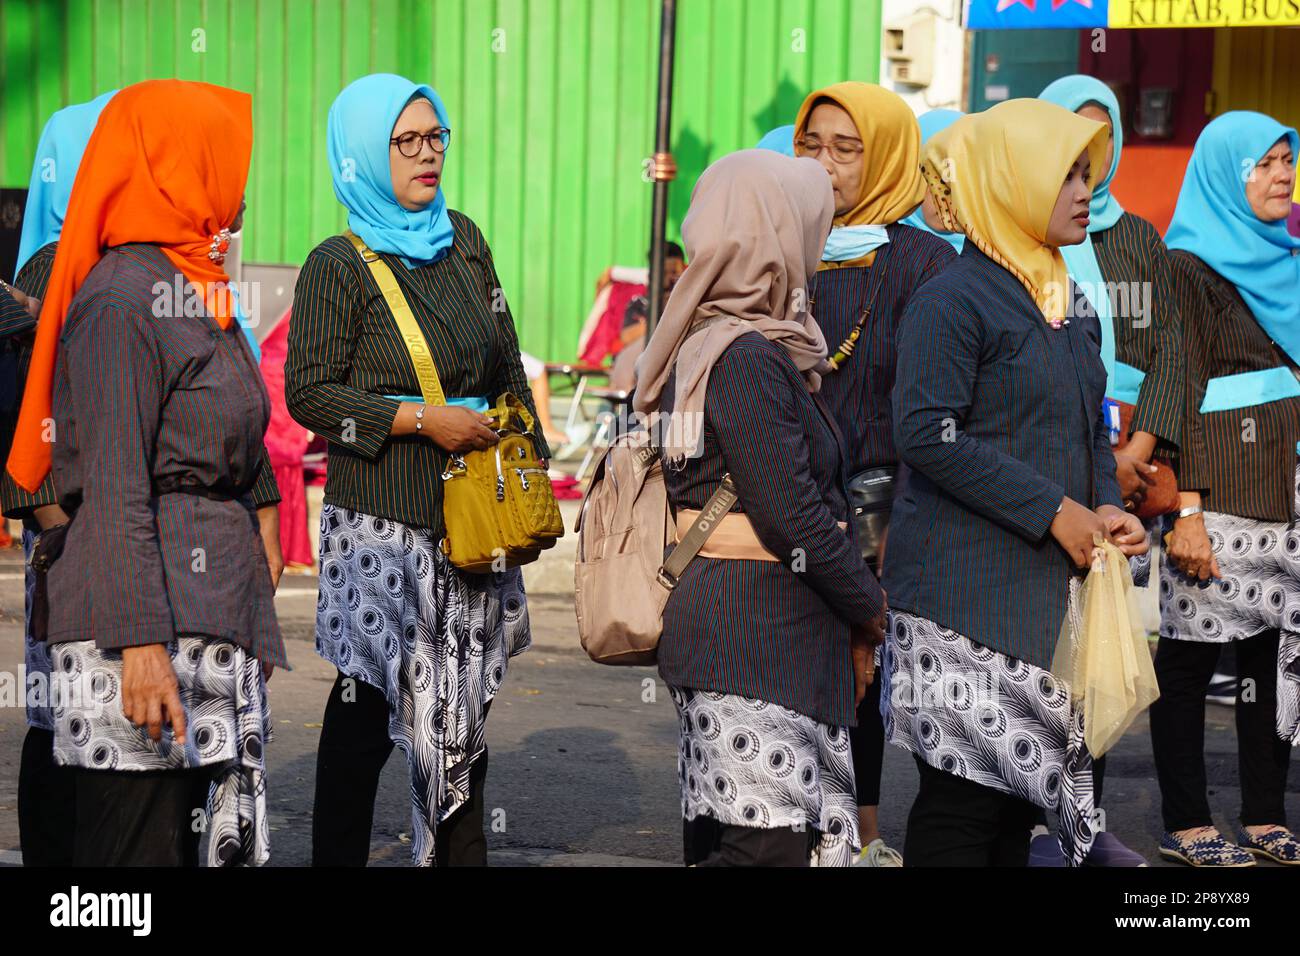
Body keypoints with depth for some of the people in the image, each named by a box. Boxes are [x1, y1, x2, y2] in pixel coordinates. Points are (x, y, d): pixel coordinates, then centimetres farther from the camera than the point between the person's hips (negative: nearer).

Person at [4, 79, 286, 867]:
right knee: (138, 849, -8)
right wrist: (140, 642, -23)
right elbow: (114, 489, -16)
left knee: (191, 844, 9)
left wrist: (252, 627, 22)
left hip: (210, 621, 9)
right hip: (149, 630, -9)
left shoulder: (196, 292, 19)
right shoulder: (121, 297, -10)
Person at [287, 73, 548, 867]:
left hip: (473, 505, 5)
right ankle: (338, 856, 11)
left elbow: (507, 364, 17)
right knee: (369, 694, -1)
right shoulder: (339, 265, -6)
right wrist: (422, 419, -14)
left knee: (463, 698, 10)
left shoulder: (462, 241, 11)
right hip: (383, 517, -5)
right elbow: (310, 392, -9)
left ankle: (461, 853, 19)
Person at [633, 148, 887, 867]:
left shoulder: (698, 344, 17)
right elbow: (793, 514, -17)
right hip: (758, 638, -10)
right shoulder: (749, 358, -14)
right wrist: (869, 605, -3)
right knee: (775, 841, -12)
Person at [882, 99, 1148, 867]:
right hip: (967, 593, -8)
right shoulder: (953, 300, -10)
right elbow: (927, 433, -19)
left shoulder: (1063, 304, 17)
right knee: (967, 787, -7)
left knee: (1022, 786, 10)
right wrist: (1054, 511, -18)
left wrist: (1106, 506, 3)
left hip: (1049, 585, 8)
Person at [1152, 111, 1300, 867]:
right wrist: (1186, 511, -17)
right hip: (1221, 487, -7)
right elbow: (1180, 394, -11)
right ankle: (1186, 824, 6)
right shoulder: (1188, 266, -4)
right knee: (1193, 655, -1)